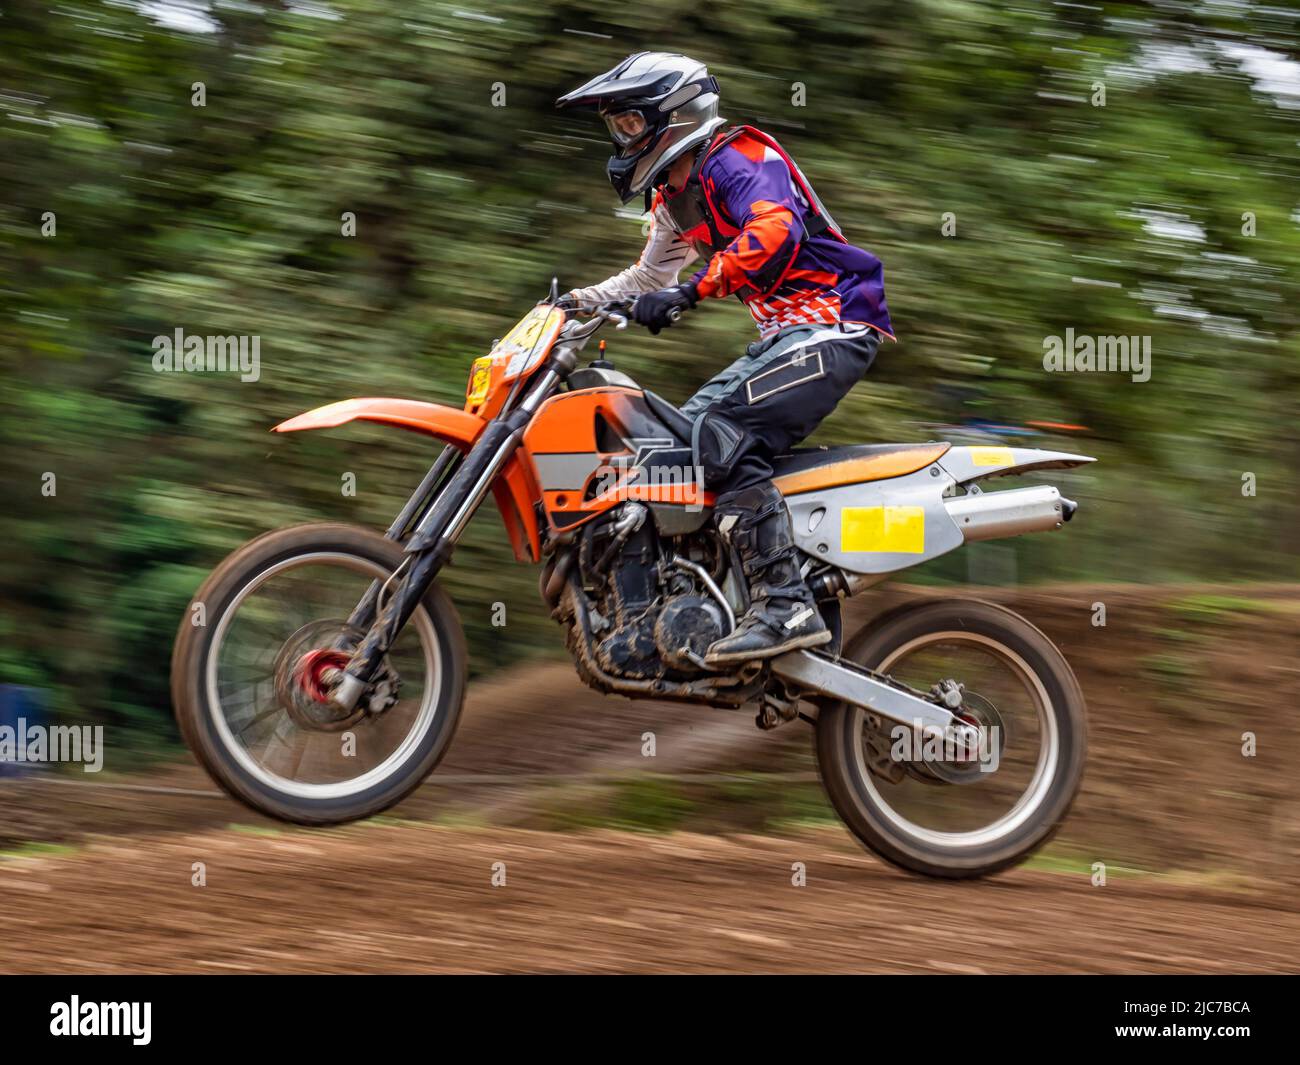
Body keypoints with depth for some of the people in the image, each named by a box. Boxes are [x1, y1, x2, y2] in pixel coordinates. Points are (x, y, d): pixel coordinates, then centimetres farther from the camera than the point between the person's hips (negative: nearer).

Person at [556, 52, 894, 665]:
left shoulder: (735, 159, -12)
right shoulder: (676, 194, 19)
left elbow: (775, 231, -31)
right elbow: (649, 277, 34)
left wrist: (690, 293, -33)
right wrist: (576, 301, 22)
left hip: (832, 324, -11)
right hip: (785, 334, 11)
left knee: (722, 433, -26)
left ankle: (786, 607, -33)